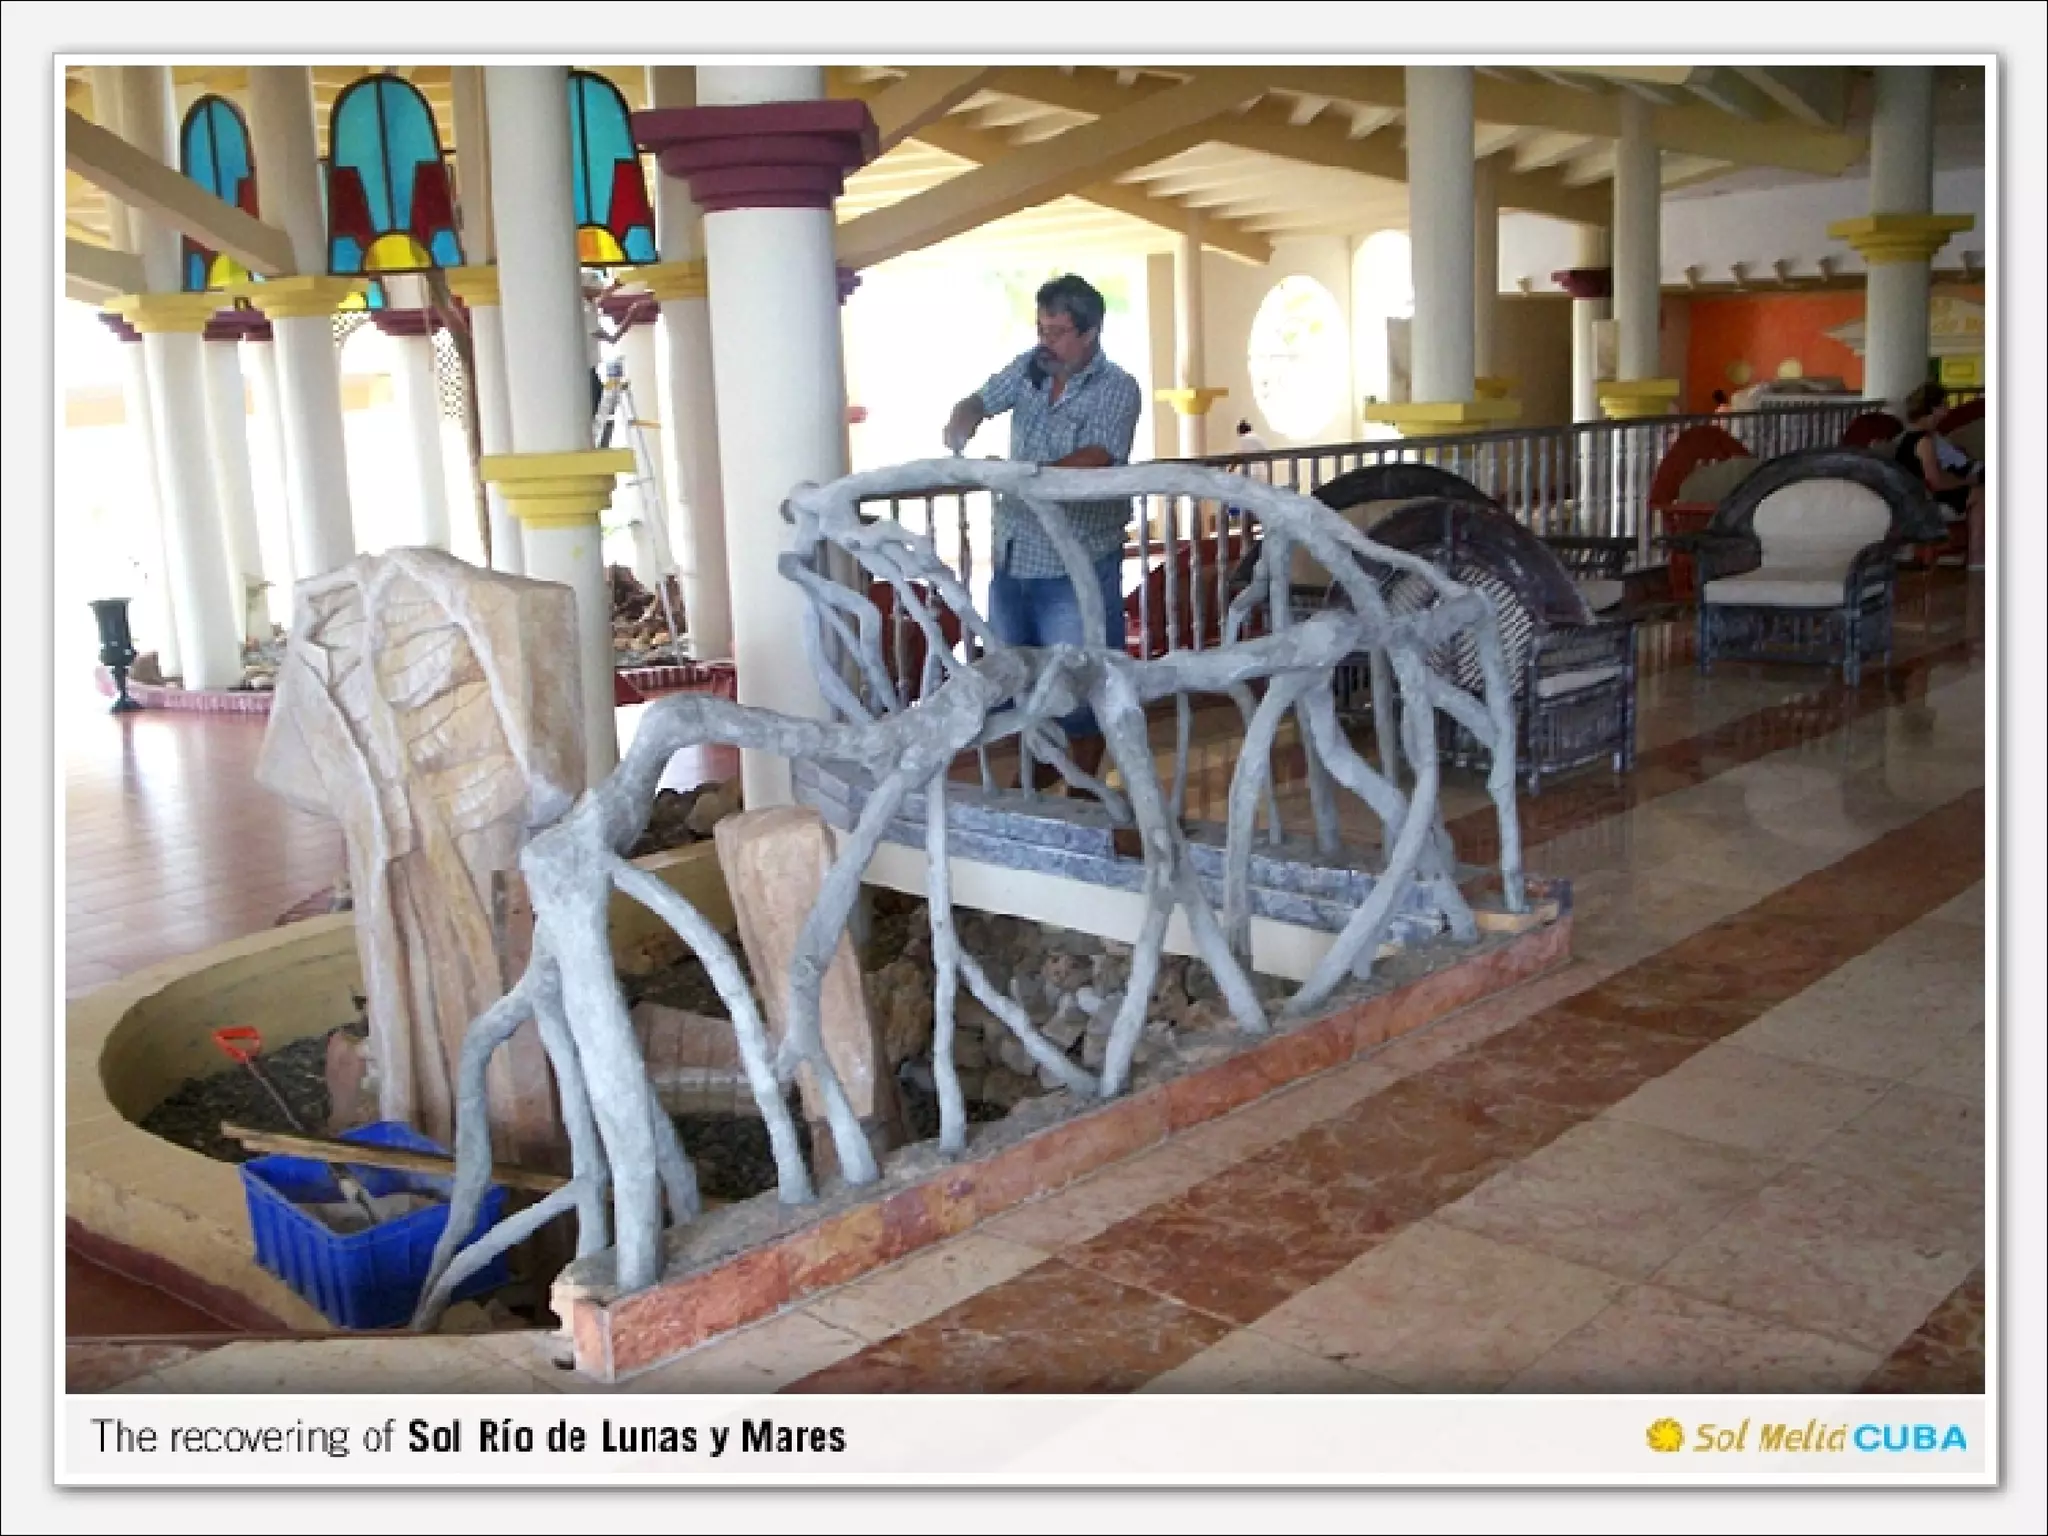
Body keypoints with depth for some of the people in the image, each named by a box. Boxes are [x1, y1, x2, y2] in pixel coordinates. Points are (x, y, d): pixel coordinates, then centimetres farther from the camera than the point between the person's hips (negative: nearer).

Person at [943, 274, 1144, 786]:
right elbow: (980, 401, 15)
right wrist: (961, 423, -11)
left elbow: (1091, 461, -27)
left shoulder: (1117, 389, -14)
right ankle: (1038, 771, 35)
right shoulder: (1029, 367, 3)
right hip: (1012, 556, 6)